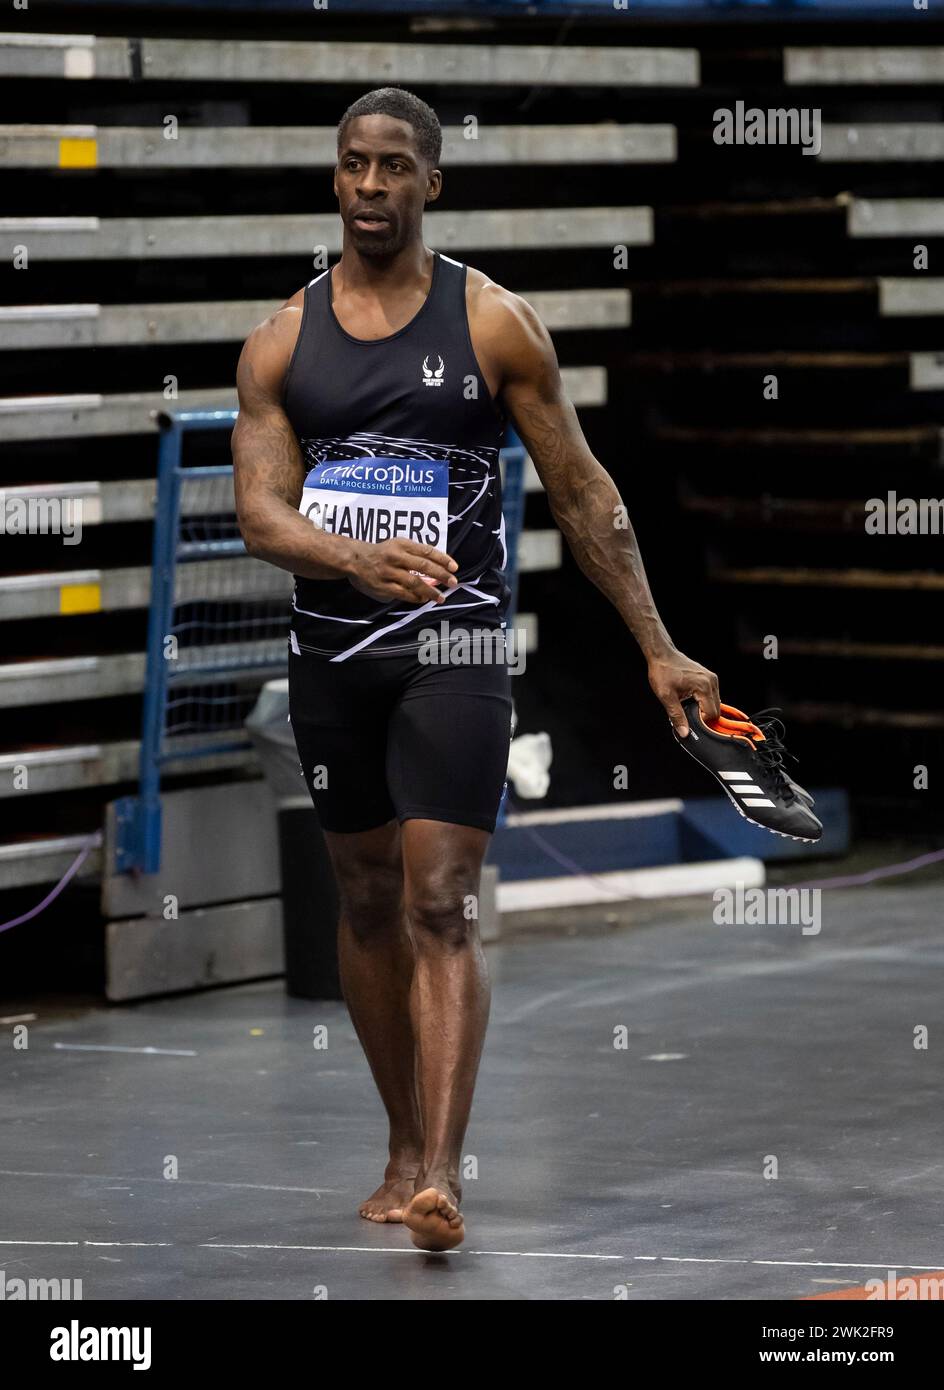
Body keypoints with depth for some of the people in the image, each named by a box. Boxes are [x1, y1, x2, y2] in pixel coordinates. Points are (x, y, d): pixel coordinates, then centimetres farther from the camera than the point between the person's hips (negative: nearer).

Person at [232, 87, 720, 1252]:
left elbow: (582, 493, 4)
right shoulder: (282, 341, 5)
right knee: (368, 903, 12)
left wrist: (657, 647, 3)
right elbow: (259, 511, -5)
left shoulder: (493, 323, -1)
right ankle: (405, 1145, 26)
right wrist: (359, 559, -26)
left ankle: (441, 1175, -19)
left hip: (453, 646, -4)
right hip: (330, 651, 4)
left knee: (440, 908, -13)